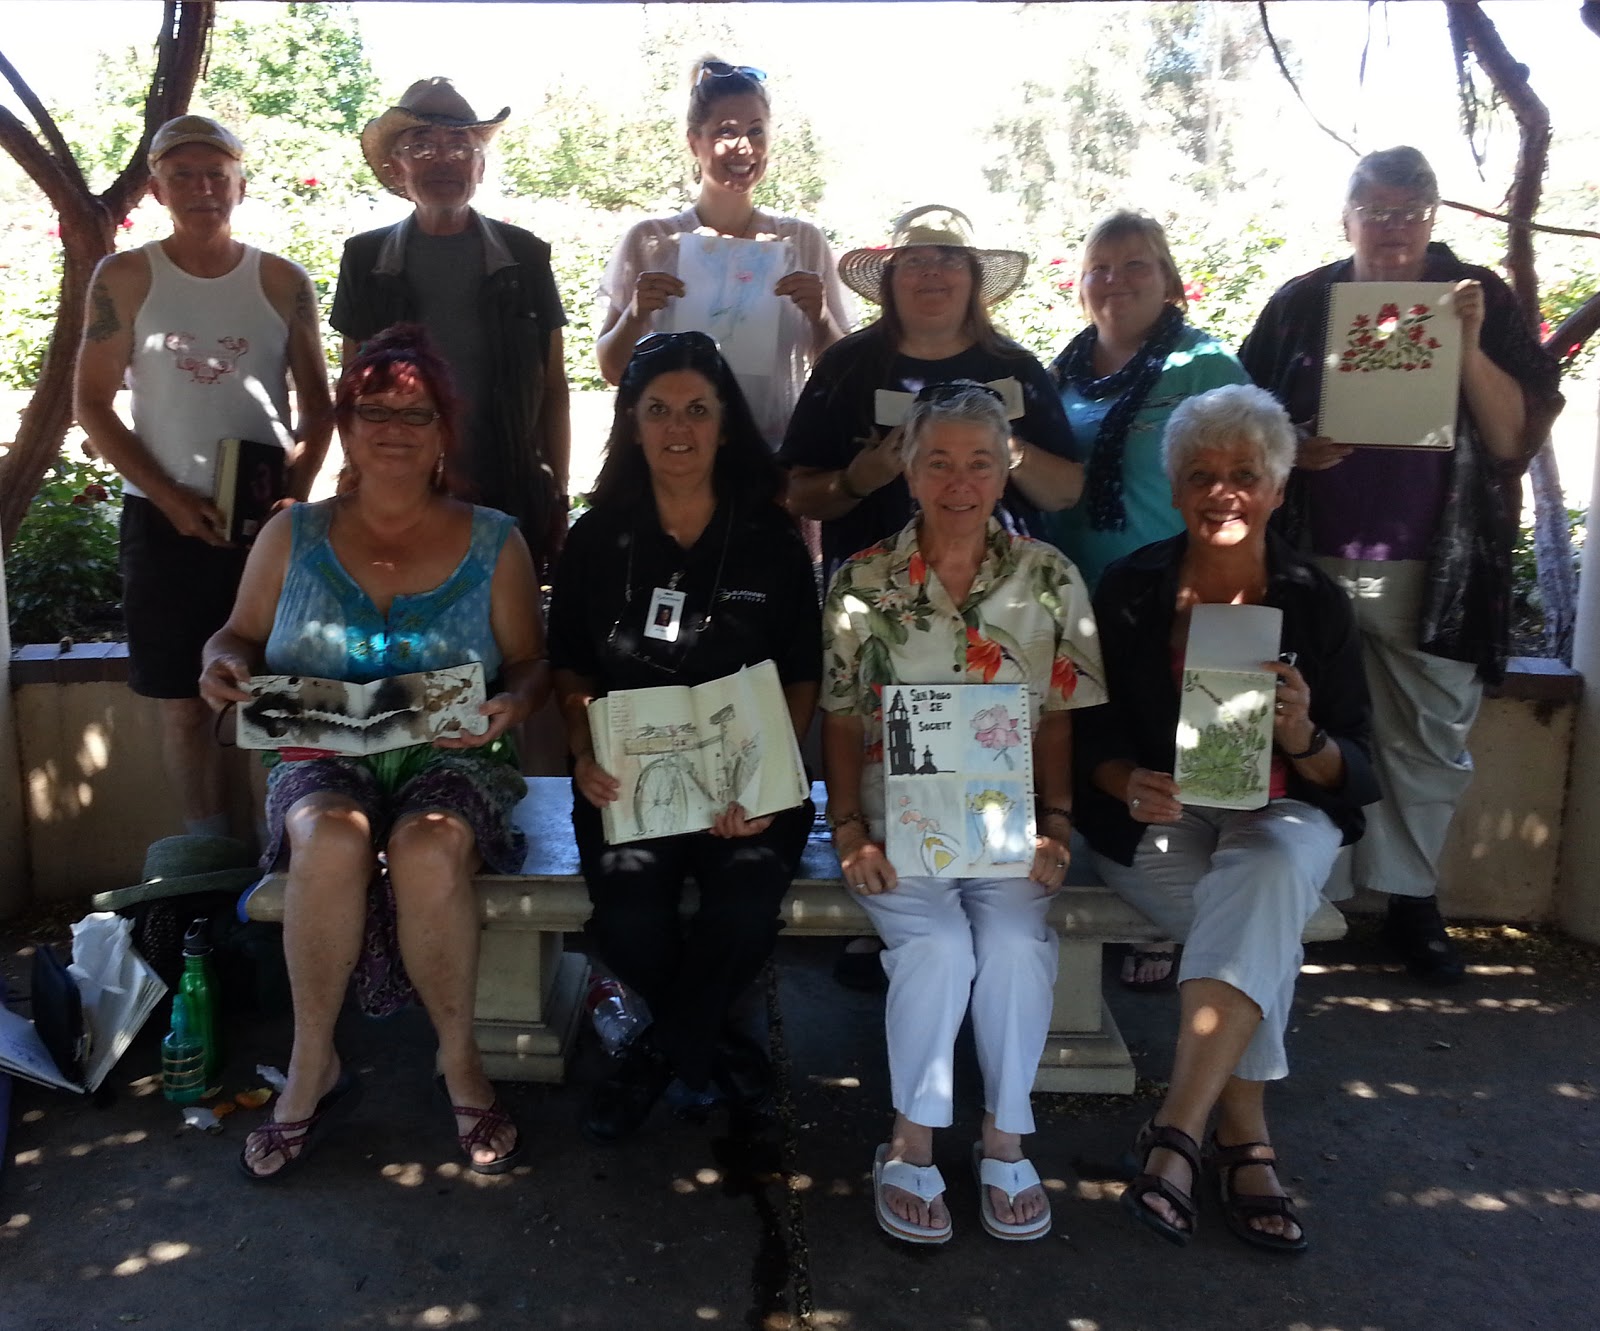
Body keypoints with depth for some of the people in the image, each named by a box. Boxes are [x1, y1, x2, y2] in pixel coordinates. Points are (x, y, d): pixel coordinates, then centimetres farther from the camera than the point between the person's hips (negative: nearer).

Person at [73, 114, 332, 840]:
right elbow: (93, 404, 1)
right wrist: (171, 496, -10)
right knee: (183, 701, 5)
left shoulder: (284, 282, 4)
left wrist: (295, 490, -9)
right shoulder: (124, 278, 1)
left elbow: (317, 404, 6)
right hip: (163, 520, 0)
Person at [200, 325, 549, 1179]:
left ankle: (459, 1058, -10)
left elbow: (530, 667, 4)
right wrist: (223, 667, -9)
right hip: (322, 762, 1)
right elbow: (238, 634, 15)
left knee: (430, 849, -34)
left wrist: (511, 704, -19)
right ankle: (313, 1067, -13)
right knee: (333, 841, -33)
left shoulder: (494, 543, 5)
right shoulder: (293, 536, 9)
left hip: (451, 761, -1)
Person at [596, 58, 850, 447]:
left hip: (778, 450, 1)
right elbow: (612, 370, 5)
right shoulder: (649, 241, 2)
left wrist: (820, 316, -11)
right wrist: (635, 314, -13)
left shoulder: (804, 241, 6)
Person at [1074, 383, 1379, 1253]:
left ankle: (1178, 1129, -33)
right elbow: (1089, 734, 1)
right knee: (1256, 920, -30)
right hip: (1155, 819, -1)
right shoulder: (1130, 591, 1)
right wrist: (1129, 784, -22)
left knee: (1270, 871, -34)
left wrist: (1305, 739, -24)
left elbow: (1356, 772, 0)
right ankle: (1246, 1139, -16)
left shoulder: (1314, 603, 3)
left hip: (1281, 814, 1)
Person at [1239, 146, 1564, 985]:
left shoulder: (1483, 299, 4)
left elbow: (1516, 436, -3)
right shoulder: (1302, 302, 4)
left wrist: (1468, 345, -16)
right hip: (1313, 566, 0)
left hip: (1433, 570, 1)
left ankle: (1413, 901, 23)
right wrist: (1290, 450, -14)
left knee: (1431, 742, 8)